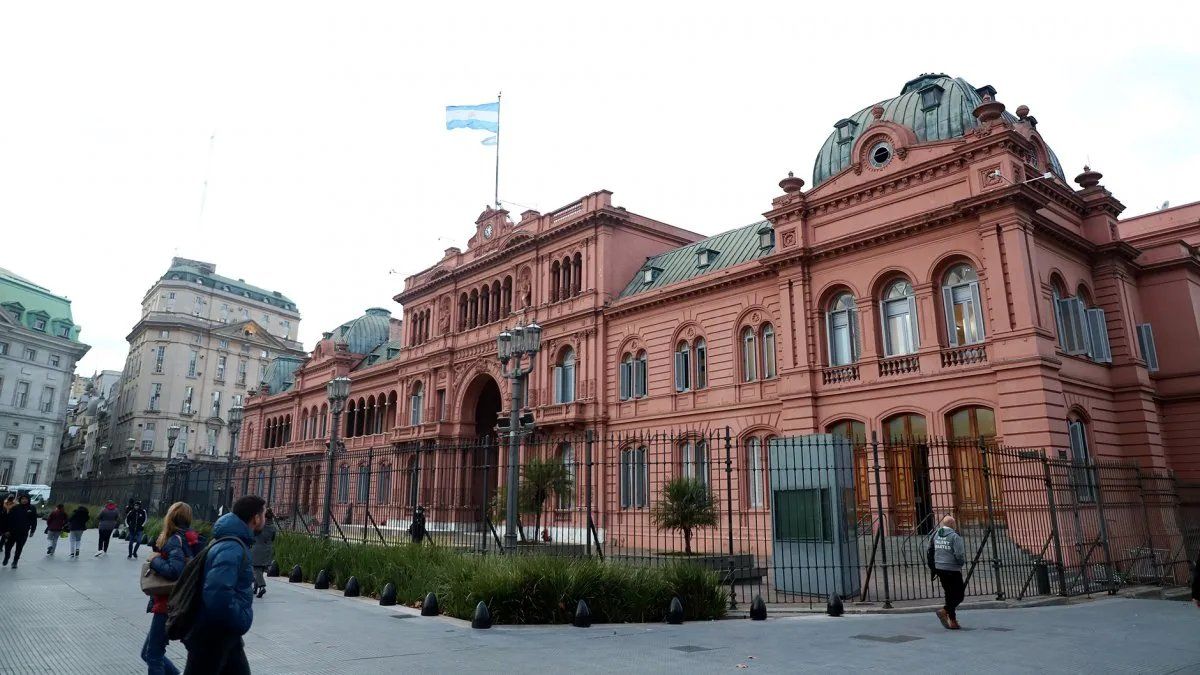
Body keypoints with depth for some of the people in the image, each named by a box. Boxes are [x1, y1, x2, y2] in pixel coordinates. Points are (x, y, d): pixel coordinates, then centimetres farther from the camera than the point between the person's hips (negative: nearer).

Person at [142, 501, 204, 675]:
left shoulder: (174, 540, -17)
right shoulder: (191, 539, 6)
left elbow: (175, 571, -30)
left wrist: (155, 559, -16)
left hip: (169, 605, -8)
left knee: (153, 656, 4)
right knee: (149, 653, 19)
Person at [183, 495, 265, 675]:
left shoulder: (233, 543, 9)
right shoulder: (232, 549, -24)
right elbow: (218, 594, -35)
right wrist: (242, 622, -22)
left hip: (225, 635, 10)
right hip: (212, 638, -10)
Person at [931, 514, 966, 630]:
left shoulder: (936, 535, 8)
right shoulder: (955, 536, -12)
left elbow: (930, 552, 11)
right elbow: (959, 555, -18)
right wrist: (962, 563, 3)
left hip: (939, 568, 7)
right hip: (952, 569, -7)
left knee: (949, 595, 16)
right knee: (958, 596, 2)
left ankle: (953, 621, 19)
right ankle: (944, 611, -18)